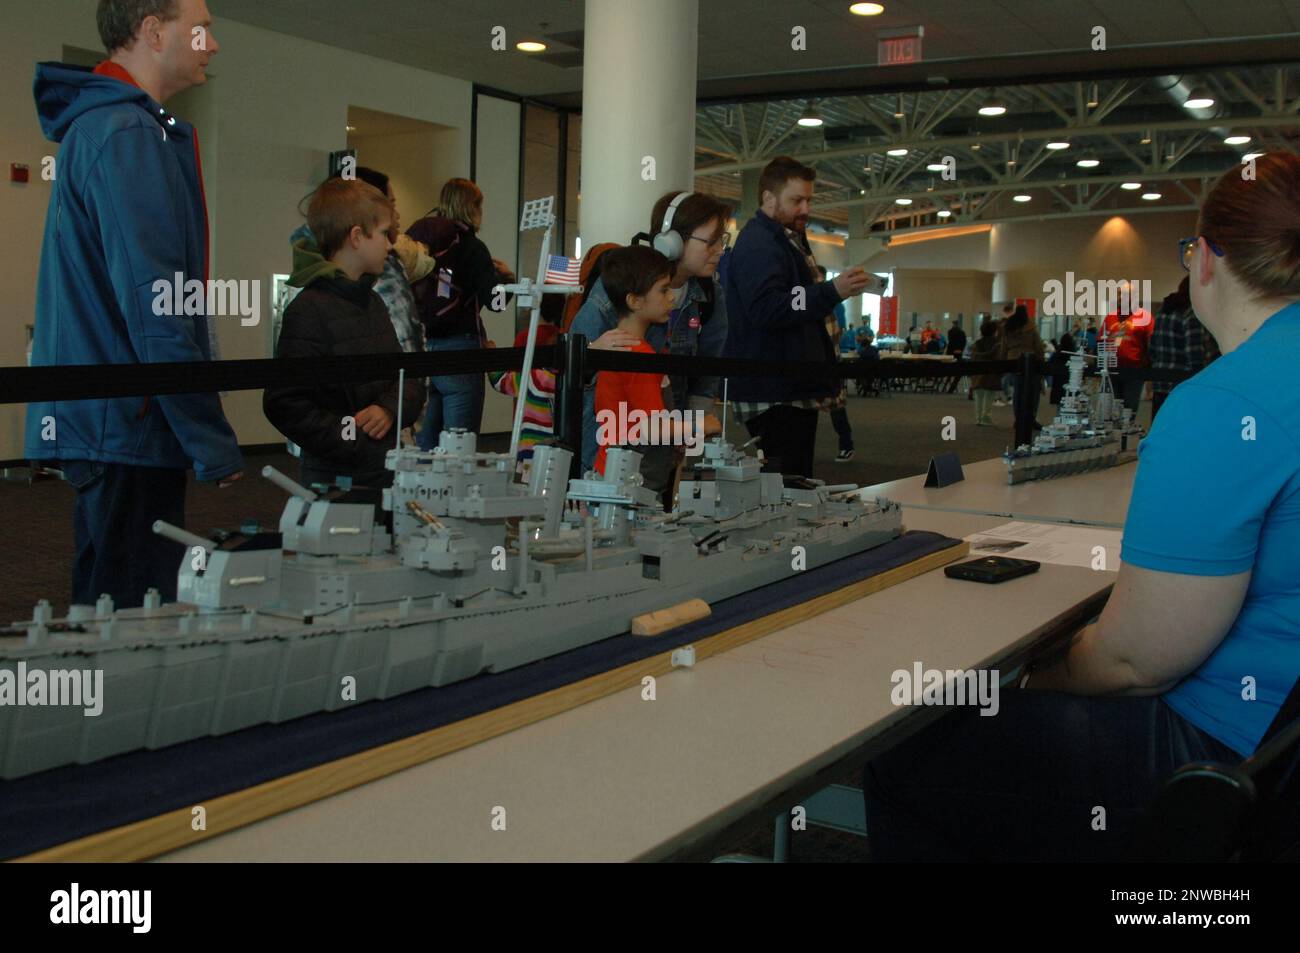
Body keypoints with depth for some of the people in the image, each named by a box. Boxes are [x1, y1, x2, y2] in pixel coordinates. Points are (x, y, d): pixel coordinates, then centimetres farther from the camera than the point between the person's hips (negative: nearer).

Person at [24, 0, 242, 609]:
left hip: (100, 420, 10)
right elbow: (154, 304, -20)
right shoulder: (127, 134, -13)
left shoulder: (98, 123, 19)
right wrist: (211, 440, -18)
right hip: (125, 423, -10)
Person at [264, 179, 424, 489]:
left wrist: (390, 408, -9)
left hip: (388, 471, 7)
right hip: (336, 477, -7)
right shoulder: (309, 309, -13)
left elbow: (410, 380, 13)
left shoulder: (373, 301, 14)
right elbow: (284, 403, -19)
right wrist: (360, 449, -20)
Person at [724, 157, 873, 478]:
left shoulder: (790, 241, 24)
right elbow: (765, 309, -27)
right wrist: (832, 291, -31)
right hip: (775, 396, -11)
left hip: (797, 391, 11)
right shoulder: (758, 244, -11)